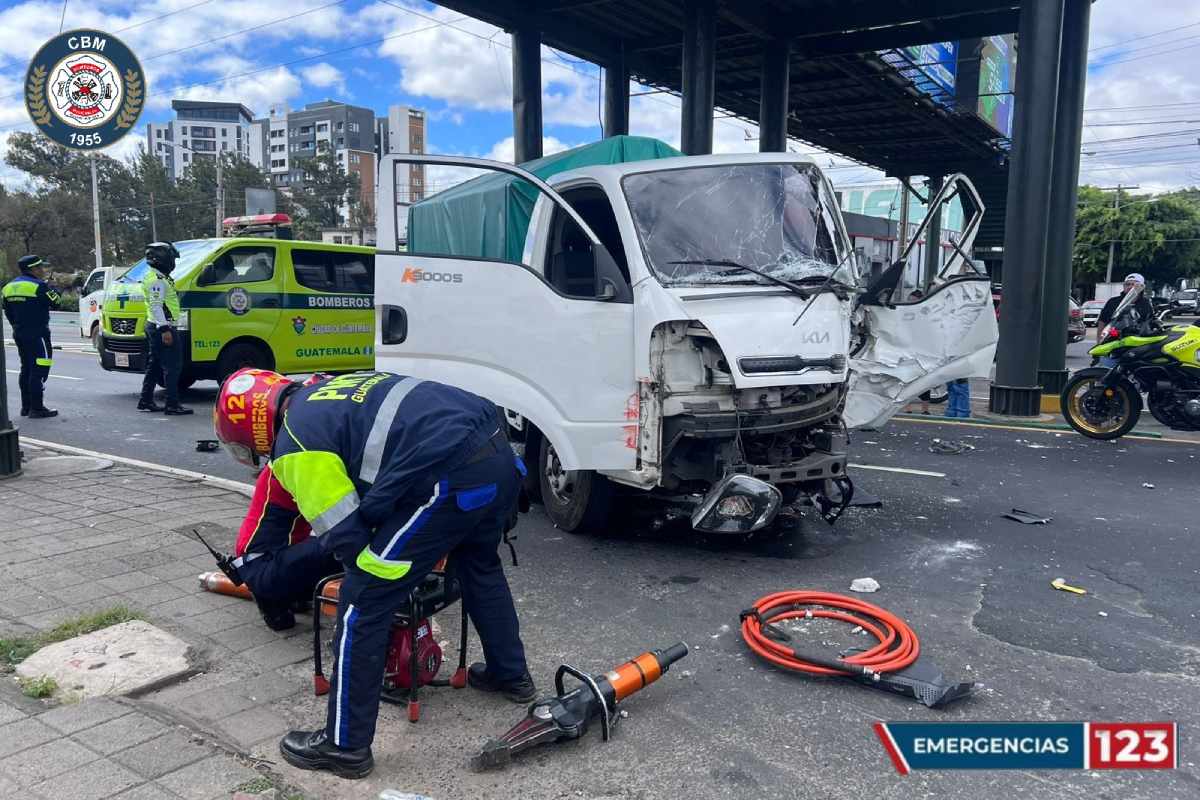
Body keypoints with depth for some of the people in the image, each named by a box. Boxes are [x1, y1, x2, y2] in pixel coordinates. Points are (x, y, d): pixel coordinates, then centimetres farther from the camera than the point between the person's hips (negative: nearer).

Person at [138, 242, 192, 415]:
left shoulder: (158, 277, 19)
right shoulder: (157, 280, -14)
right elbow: (156, 306, -21)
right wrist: (164, 329, -25)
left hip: (154, 328, 11)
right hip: (162, 329, -11)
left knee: (154, 366, 15)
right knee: (172, 366, -10)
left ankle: (146, 402, 21)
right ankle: (172, 405, -10)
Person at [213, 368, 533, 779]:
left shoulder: (295, 446, 1)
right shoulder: (332, 390, 25)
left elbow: (344, 536, 0)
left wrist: (372, 578, 20)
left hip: (453, 476, -9)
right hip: (499, 451, 9)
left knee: (362, 605, 6)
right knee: (479, 565, 34)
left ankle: (345, 746, 19)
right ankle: (510, 674, 52)